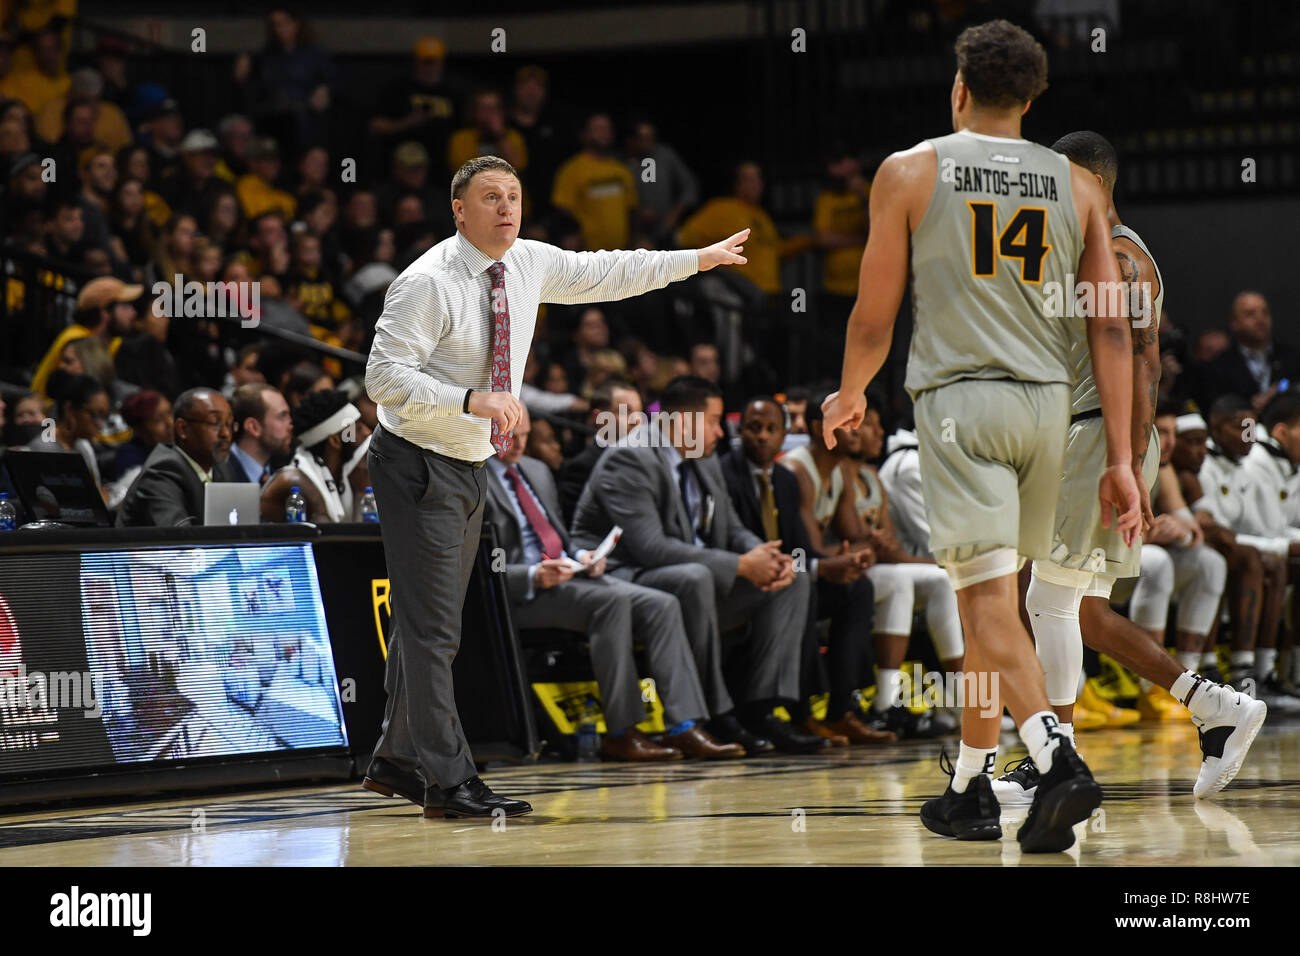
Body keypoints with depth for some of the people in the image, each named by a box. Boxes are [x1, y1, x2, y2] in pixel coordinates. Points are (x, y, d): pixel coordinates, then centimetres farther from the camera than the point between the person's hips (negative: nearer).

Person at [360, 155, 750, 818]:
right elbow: (384, 376, -23)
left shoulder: (530, 264, 3)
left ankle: (396, 760, 25)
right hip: (418, 465, -8)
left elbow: (606, 273, 19)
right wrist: (471, 400, -34)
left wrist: (700, 258, 24)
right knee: (431, 628, -10)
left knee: (427, 624, 15)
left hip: (470, 466, 8)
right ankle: (447, 783, -10)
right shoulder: (427, 283, -19)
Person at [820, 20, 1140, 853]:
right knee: (990, 596, 17)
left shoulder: (909, 173, 1)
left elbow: (874, 320, 4)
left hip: (959, 399, -4)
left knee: (989, 598, -10)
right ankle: (972, 787, 26)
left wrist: (851, 396, 24)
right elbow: (1112, 328, 3)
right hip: (1048, 402, 4)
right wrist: (1120, 461, 4)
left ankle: (1060, 759, -30)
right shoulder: (1077, 185, 9)